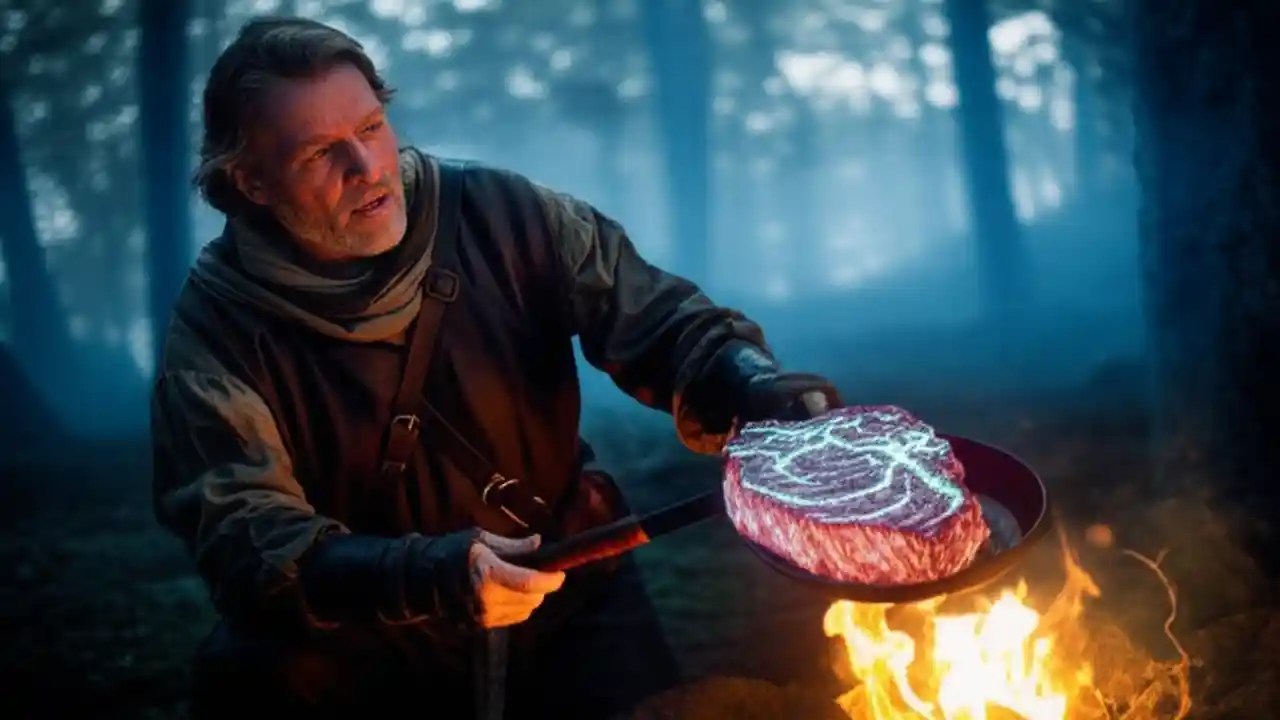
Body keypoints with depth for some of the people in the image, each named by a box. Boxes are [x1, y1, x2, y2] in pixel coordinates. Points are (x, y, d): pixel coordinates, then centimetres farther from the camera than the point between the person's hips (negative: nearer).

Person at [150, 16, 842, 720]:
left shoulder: (497, 214, -10)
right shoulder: (221, 319, -13)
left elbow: (659, 320, -8)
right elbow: (243, 537, -22)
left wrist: (759, 388, -31)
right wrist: (427, 579, -39)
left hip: (557, 582, 2)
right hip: (365, 627, -2)